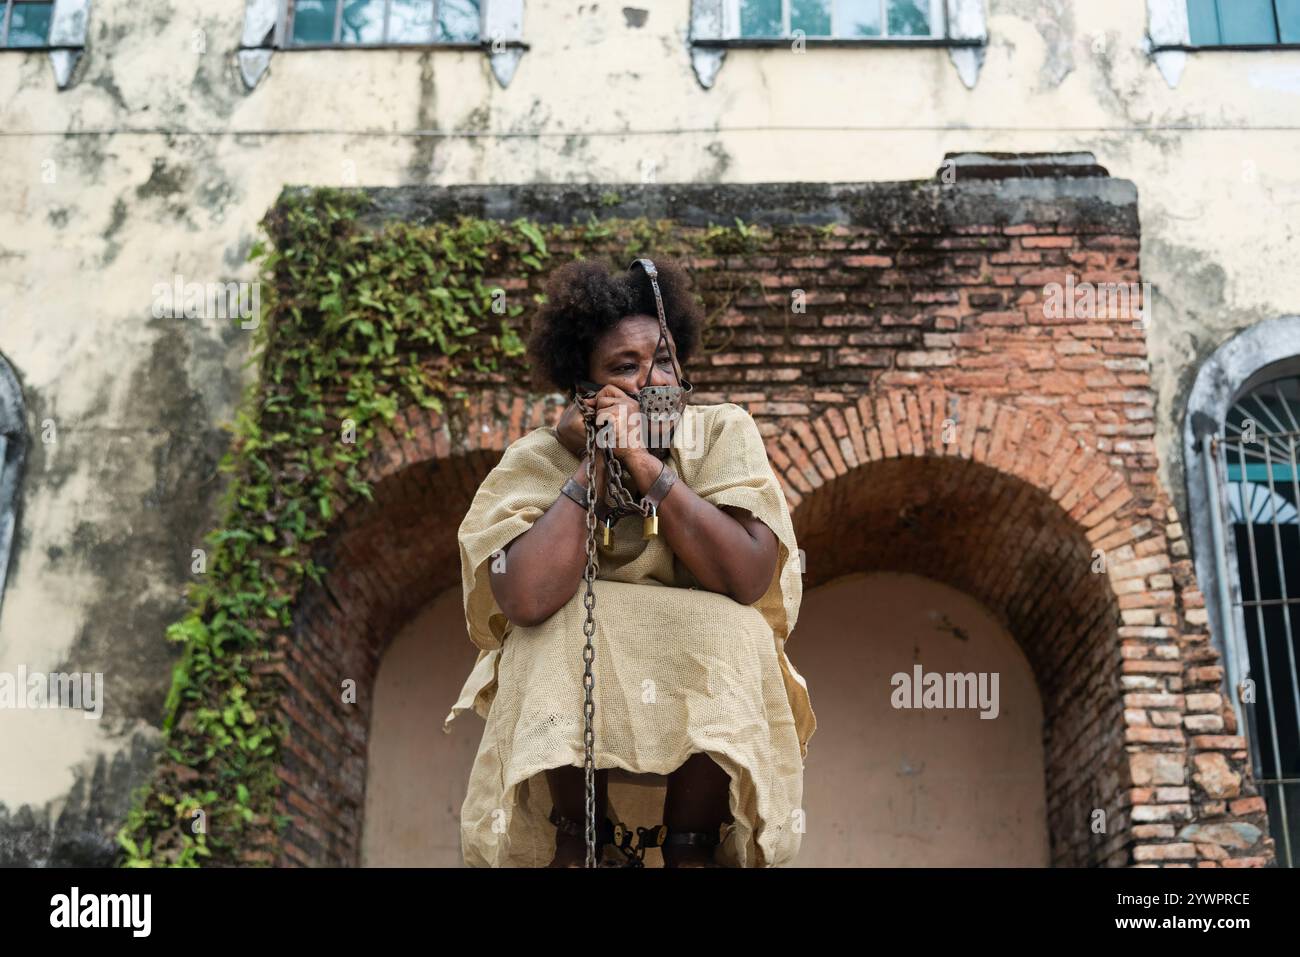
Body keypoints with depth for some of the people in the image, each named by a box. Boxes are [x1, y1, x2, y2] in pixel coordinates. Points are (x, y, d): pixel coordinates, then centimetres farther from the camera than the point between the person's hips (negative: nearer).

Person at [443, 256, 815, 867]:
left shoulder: (723, 433, -8)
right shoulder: (536, 460, -11)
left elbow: (748, 579, -23)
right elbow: (527, 600, -29)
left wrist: (645, 464, -25)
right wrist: (595, 465, -22)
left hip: (706, 685, 1)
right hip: (568, 687, 0)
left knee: (731, 631, -28)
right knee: (560, 627, -29)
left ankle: (693, 845, -12)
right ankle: (579, 834, -10)